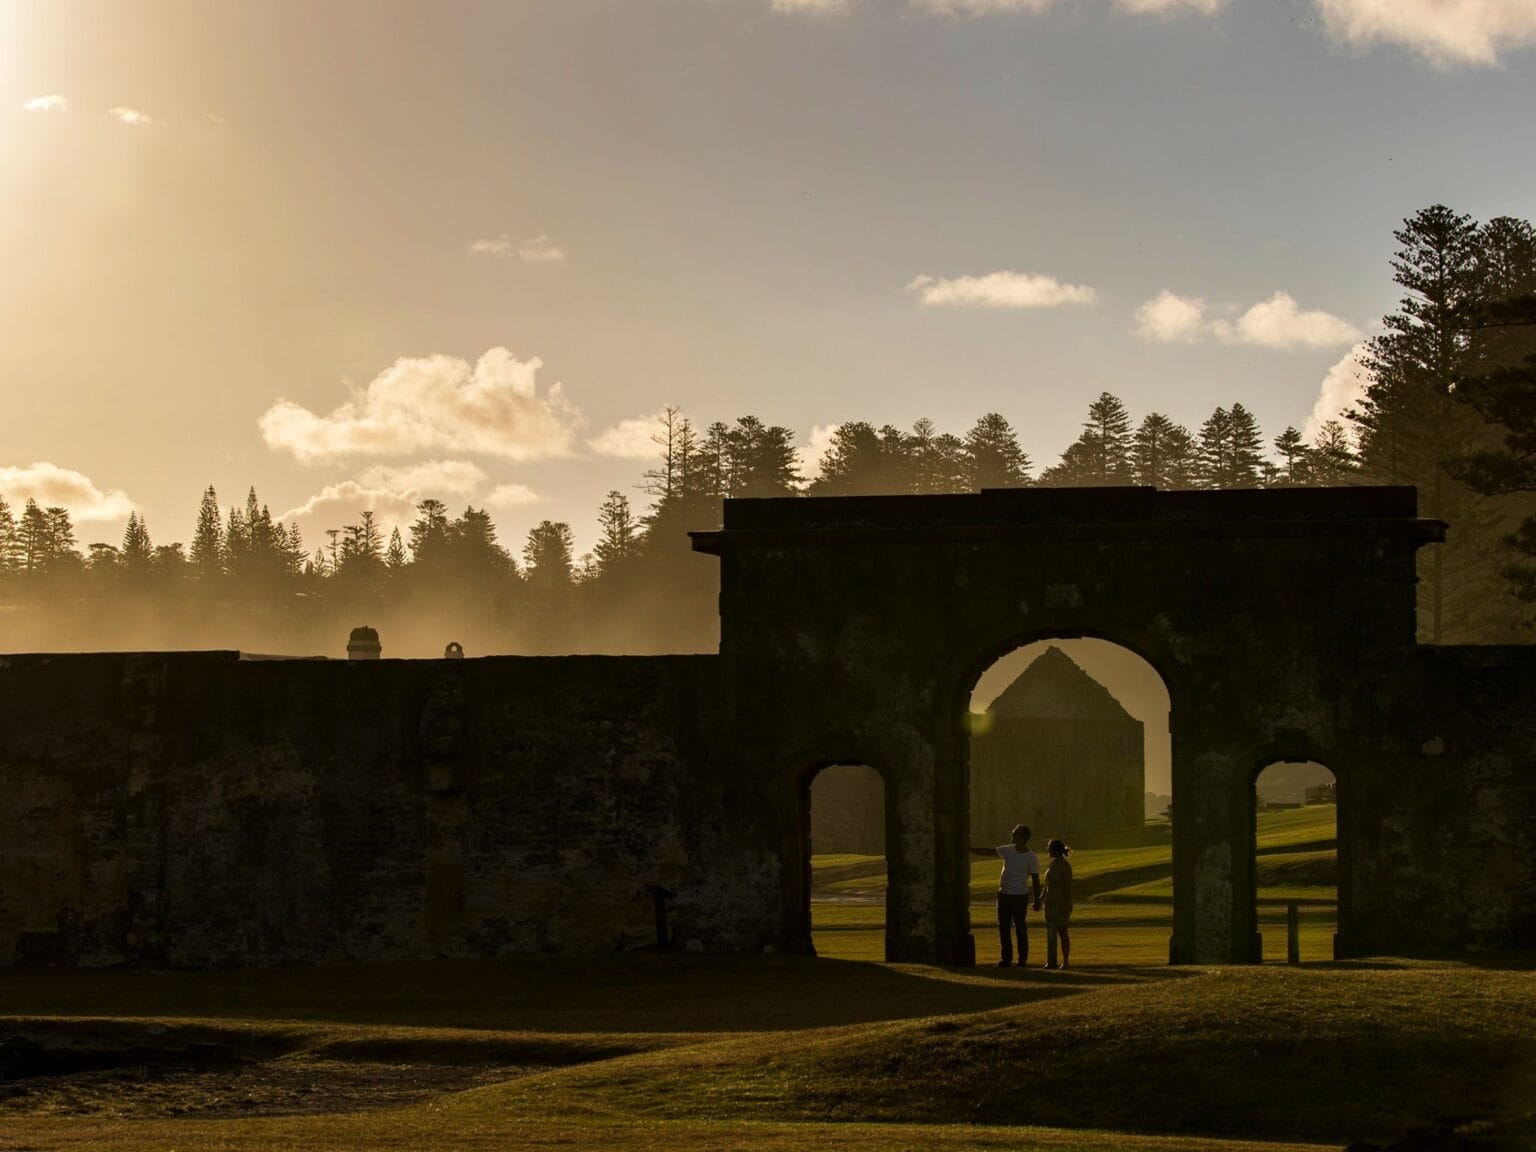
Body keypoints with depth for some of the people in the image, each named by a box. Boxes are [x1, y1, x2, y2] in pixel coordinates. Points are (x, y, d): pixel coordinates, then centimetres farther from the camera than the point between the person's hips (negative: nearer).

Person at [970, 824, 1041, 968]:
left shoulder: (1032, 858, -8)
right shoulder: (1007, 850, 4)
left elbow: (1035, 881, -5)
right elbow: (987, 852, 6)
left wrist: (1037, 901, -7)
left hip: (1020, 896, -5)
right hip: (1004, 895, 5)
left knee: (1020, 928, -2)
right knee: (1003, 928, 5)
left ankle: (1022, 960, 5)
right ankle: (1006, 959, 12)